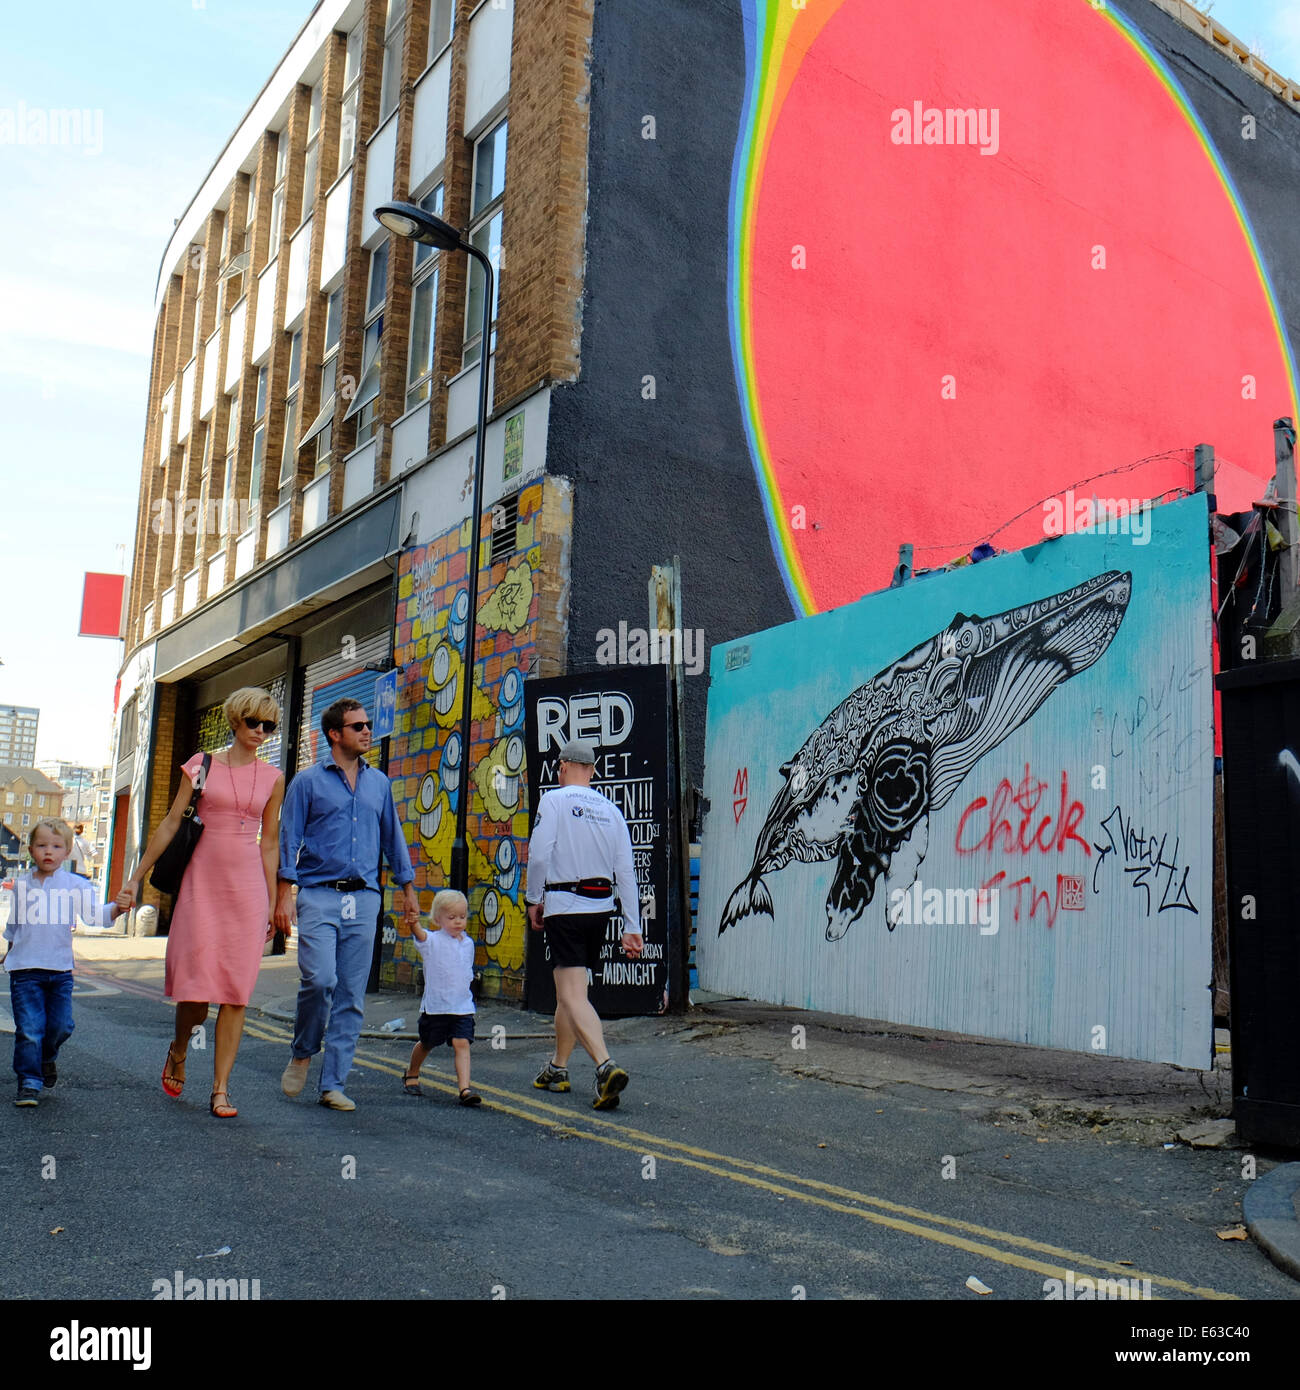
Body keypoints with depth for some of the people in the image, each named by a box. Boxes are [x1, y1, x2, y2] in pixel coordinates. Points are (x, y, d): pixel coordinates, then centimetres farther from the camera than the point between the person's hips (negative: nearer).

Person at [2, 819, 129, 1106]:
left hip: (60, 969, 0)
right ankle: (29, 1081, 6)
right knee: (29, 1029, -6)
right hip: (25, 969, 0)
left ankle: (46, 1058, 37)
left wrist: (115, 908, -32)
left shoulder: (75, 885, -1)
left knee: (61, 1025, 7)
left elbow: (96, 913, -13)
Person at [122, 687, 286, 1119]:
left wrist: (271, 903, 10)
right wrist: (137, 876, 4)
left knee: (237, 990, -3)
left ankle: (221, 1088, 4)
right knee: (197, 982, -4)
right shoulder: (201, 766, 4)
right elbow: (170, 824, 6)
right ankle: (178, 1051, 28)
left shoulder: (272, 778, 9)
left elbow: (269, 844, 12)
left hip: (249, 886, 1)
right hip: (203, 880, -1)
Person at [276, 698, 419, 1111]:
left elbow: (393, 838, 20)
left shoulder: (379, 783, 15)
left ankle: (333, 1084, 10)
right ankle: (301, 1053, 12)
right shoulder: (308, 781, 3)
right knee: (319, 980, -16)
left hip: (364, 899, 4)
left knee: (352, 996, 2)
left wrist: (408, 890, 17)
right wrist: (284, 894, -9)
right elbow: (288, 839, 0)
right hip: (319, 895, -3)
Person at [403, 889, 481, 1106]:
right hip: (435, 1005, -3)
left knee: (461, 1043, -12)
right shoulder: (432, 941, -10)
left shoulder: (468, 944, 7)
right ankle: (411, 1075, 41)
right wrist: (413, 920, -53)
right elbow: (418, 933, -33)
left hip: (463, 1006, 3)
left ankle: (465, 1088, -17)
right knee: (426, 1044, 16)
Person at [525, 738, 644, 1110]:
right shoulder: (611, 810, 9)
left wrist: (534, 900, 1)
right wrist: (632, 928, 6)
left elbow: (539, 854, -14)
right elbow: (625, 872, 5)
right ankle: (558, 1068, 31)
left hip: (564, 907, -6)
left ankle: (606, 1065, -28)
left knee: (572, 995, -10)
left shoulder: (553, 800, -4)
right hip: (601, 908, 6)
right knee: (569, 989, 20)